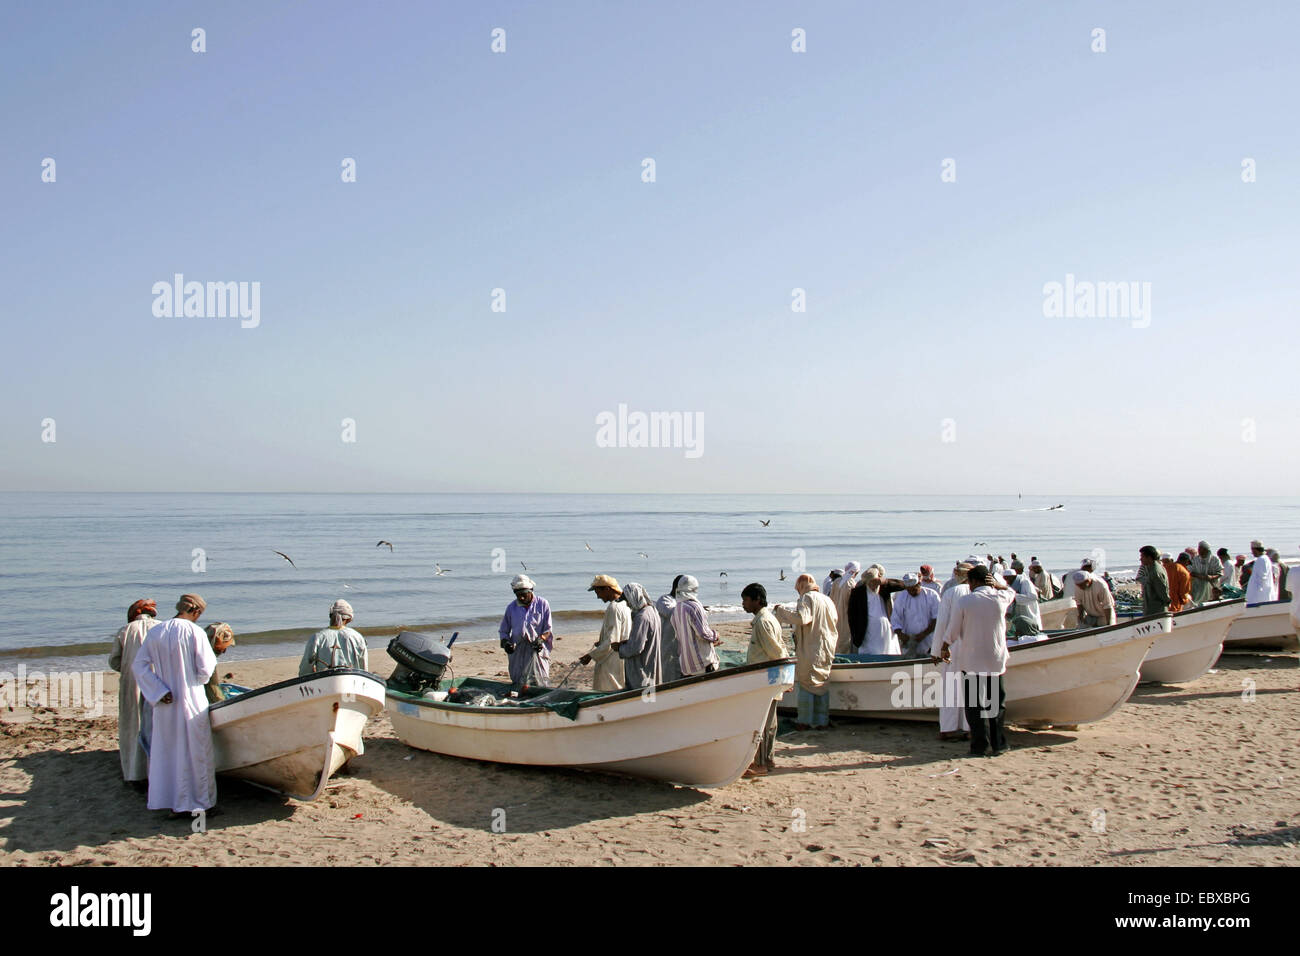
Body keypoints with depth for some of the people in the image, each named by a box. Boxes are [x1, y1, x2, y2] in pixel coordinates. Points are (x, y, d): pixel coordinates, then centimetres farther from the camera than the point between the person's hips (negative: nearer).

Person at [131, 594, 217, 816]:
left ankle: (173, 803, 19)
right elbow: (205, 669, -11)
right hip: (192, 702, -4)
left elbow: (139, 665, -1)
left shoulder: (155, 633, 3)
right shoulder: (195, 632, -12)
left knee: (167, 751, 14)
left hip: (165, 705, 4)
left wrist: (160, 691, -6)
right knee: (196, 751, 7)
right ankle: (201, 801, 14)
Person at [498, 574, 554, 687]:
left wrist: (541, 639, -15)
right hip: (517, 650, 2)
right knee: (518, 683, -1)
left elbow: (548, 629, 5)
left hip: (537, 649, -2)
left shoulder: (542, 604, 3)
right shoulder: (511, 607, 8)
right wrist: (505, 642, -5)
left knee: (538, 683, -11)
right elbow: (503, 631, 16)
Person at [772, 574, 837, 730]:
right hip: (826, 651, 7)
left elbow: (801, 617, -27)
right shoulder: (827, 600, 13)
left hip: (810, 650, -7)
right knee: (823, 685, 11)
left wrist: (782, 609, -17)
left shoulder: (807, 598, -10)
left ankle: (805, 721, 5)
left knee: (805, 684, 2)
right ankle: (822, 721, 13)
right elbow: (836, 626, 19)